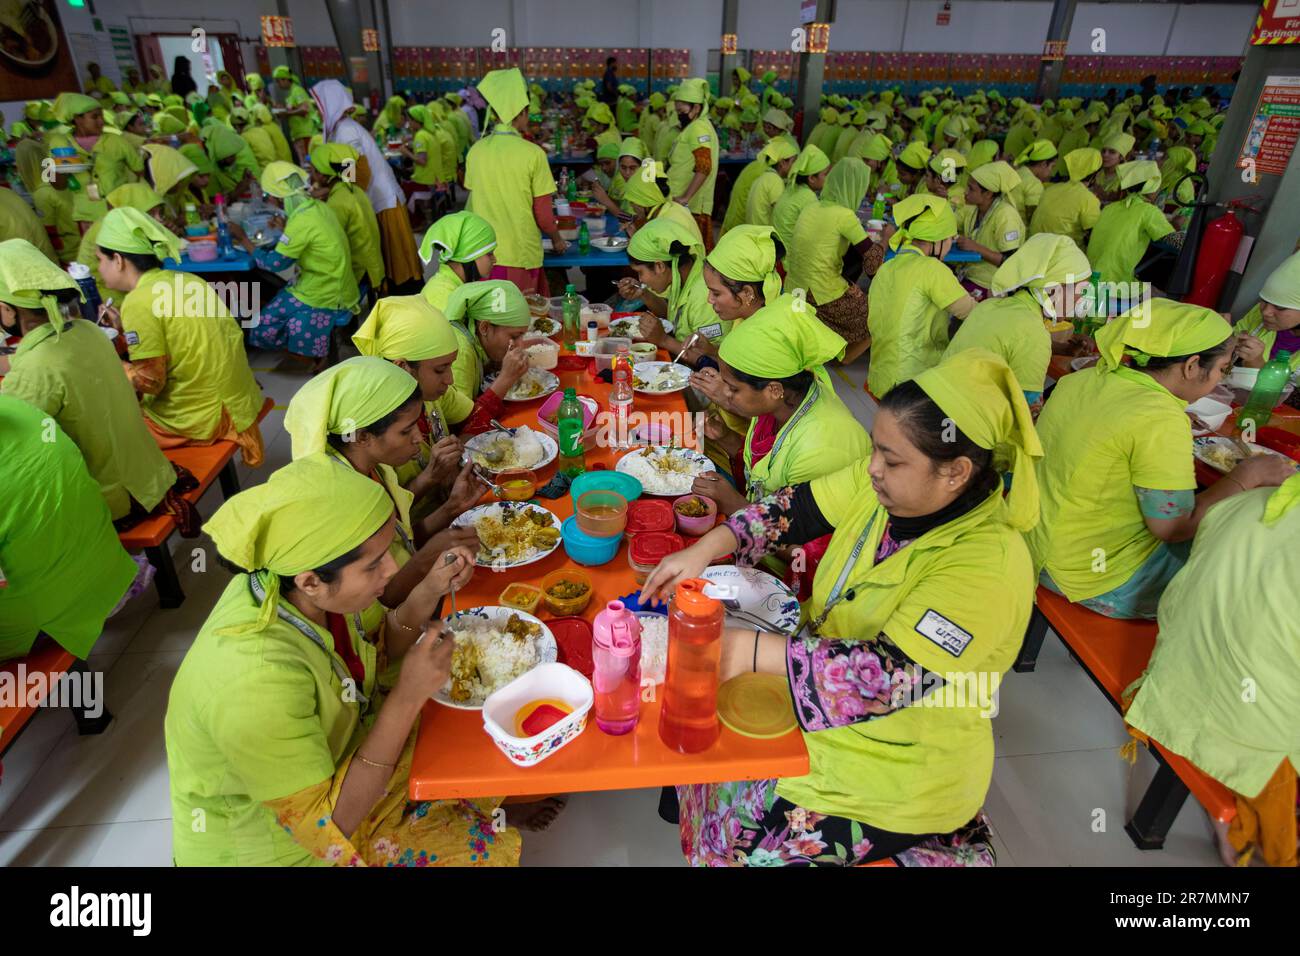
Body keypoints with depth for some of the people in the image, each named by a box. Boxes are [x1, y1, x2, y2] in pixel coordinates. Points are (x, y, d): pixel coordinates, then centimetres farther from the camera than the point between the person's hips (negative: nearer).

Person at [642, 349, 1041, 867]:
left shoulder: (990, 566, -30)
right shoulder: (889, 483, -10)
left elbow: (890, 675, -35)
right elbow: (797, 508, -4)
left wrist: (750, 650, -39)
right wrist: (705, 549, -18)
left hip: (902, 770, -6)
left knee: (743, 841, -5)